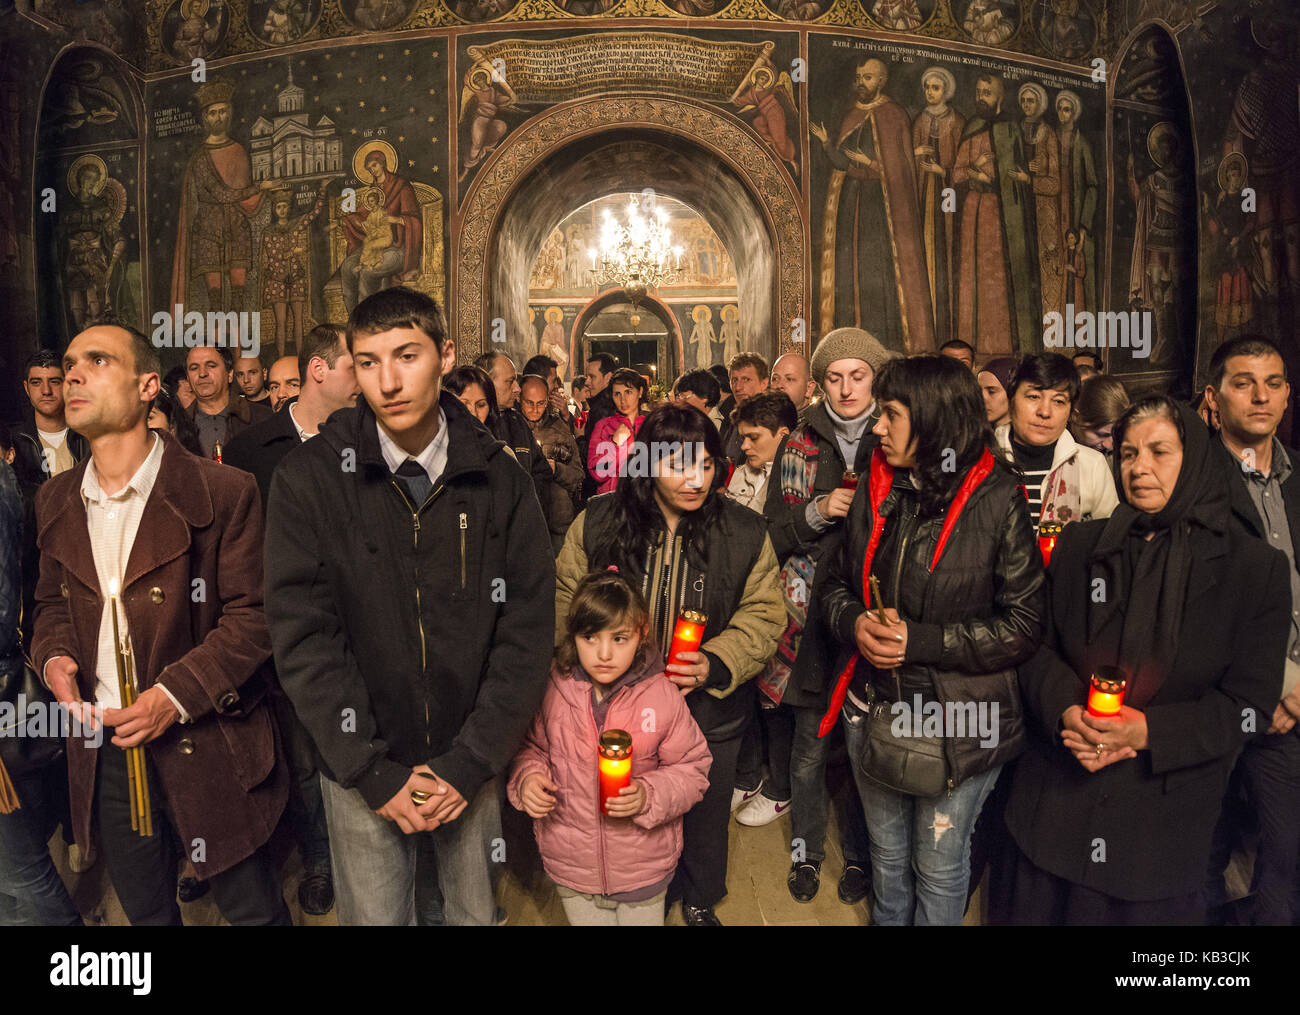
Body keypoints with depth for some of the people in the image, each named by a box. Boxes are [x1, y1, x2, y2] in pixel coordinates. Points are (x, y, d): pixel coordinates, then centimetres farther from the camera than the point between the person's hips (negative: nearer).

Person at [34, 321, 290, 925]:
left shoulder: (221, 493, -13)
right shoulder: (55, 501, 6)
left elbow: (253, 615, -12)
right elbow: (53, 601, 18)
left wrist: (175, 695, -20)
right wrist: (53, 657, -4)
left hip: (202, 747, -4)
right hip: (102, 750, 5)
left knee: (251, 908, 12)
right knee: (144, 911, 22)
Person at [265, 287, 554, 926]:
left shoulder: (500, 482, -6)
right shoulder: (309, 479, -10)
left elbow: (526, 632, -6)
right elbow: (303, 636, -12)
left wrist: (468, 763, -12)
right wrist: (374, 774, -14)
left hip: (472, 770, 2)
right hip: (361, 775, -1)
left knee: (477, 913, 19)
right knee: (374, 916, 15)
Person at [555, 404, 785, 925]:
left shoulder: (745, 532, -10)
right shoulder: (596, 524, -11)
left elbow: (762, 616, -7)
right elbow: (565, 609, -3)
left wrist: (715, 664, -22)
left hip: (709, 713, 1)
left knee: (705, 815, 22)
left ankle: (700, 900, 52)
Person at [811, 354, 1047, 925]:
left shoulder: (997, 501, -15)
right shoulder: (877, 492, 1)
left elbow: (1024, 625, -16)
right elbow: (833, 579, 9)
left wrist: (920, 641, -23)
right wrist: (855, 621, -13)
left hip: (956, 721, -5)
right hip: (872, 708, 5)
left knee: (939, 867, 16)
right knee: (886, 853, 25)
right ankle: (886, 921, 49)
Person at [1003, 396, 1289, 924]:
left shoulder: (1256, 566, -4)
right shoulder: (1081, 545, 3)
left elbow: (1249, 702, -6)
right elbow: (1039, 646, 4)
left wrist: (1149, 732, -20)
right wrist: (1066, 712, -16)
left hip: (1167, 808, -2)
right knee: (1038, 908, 16)